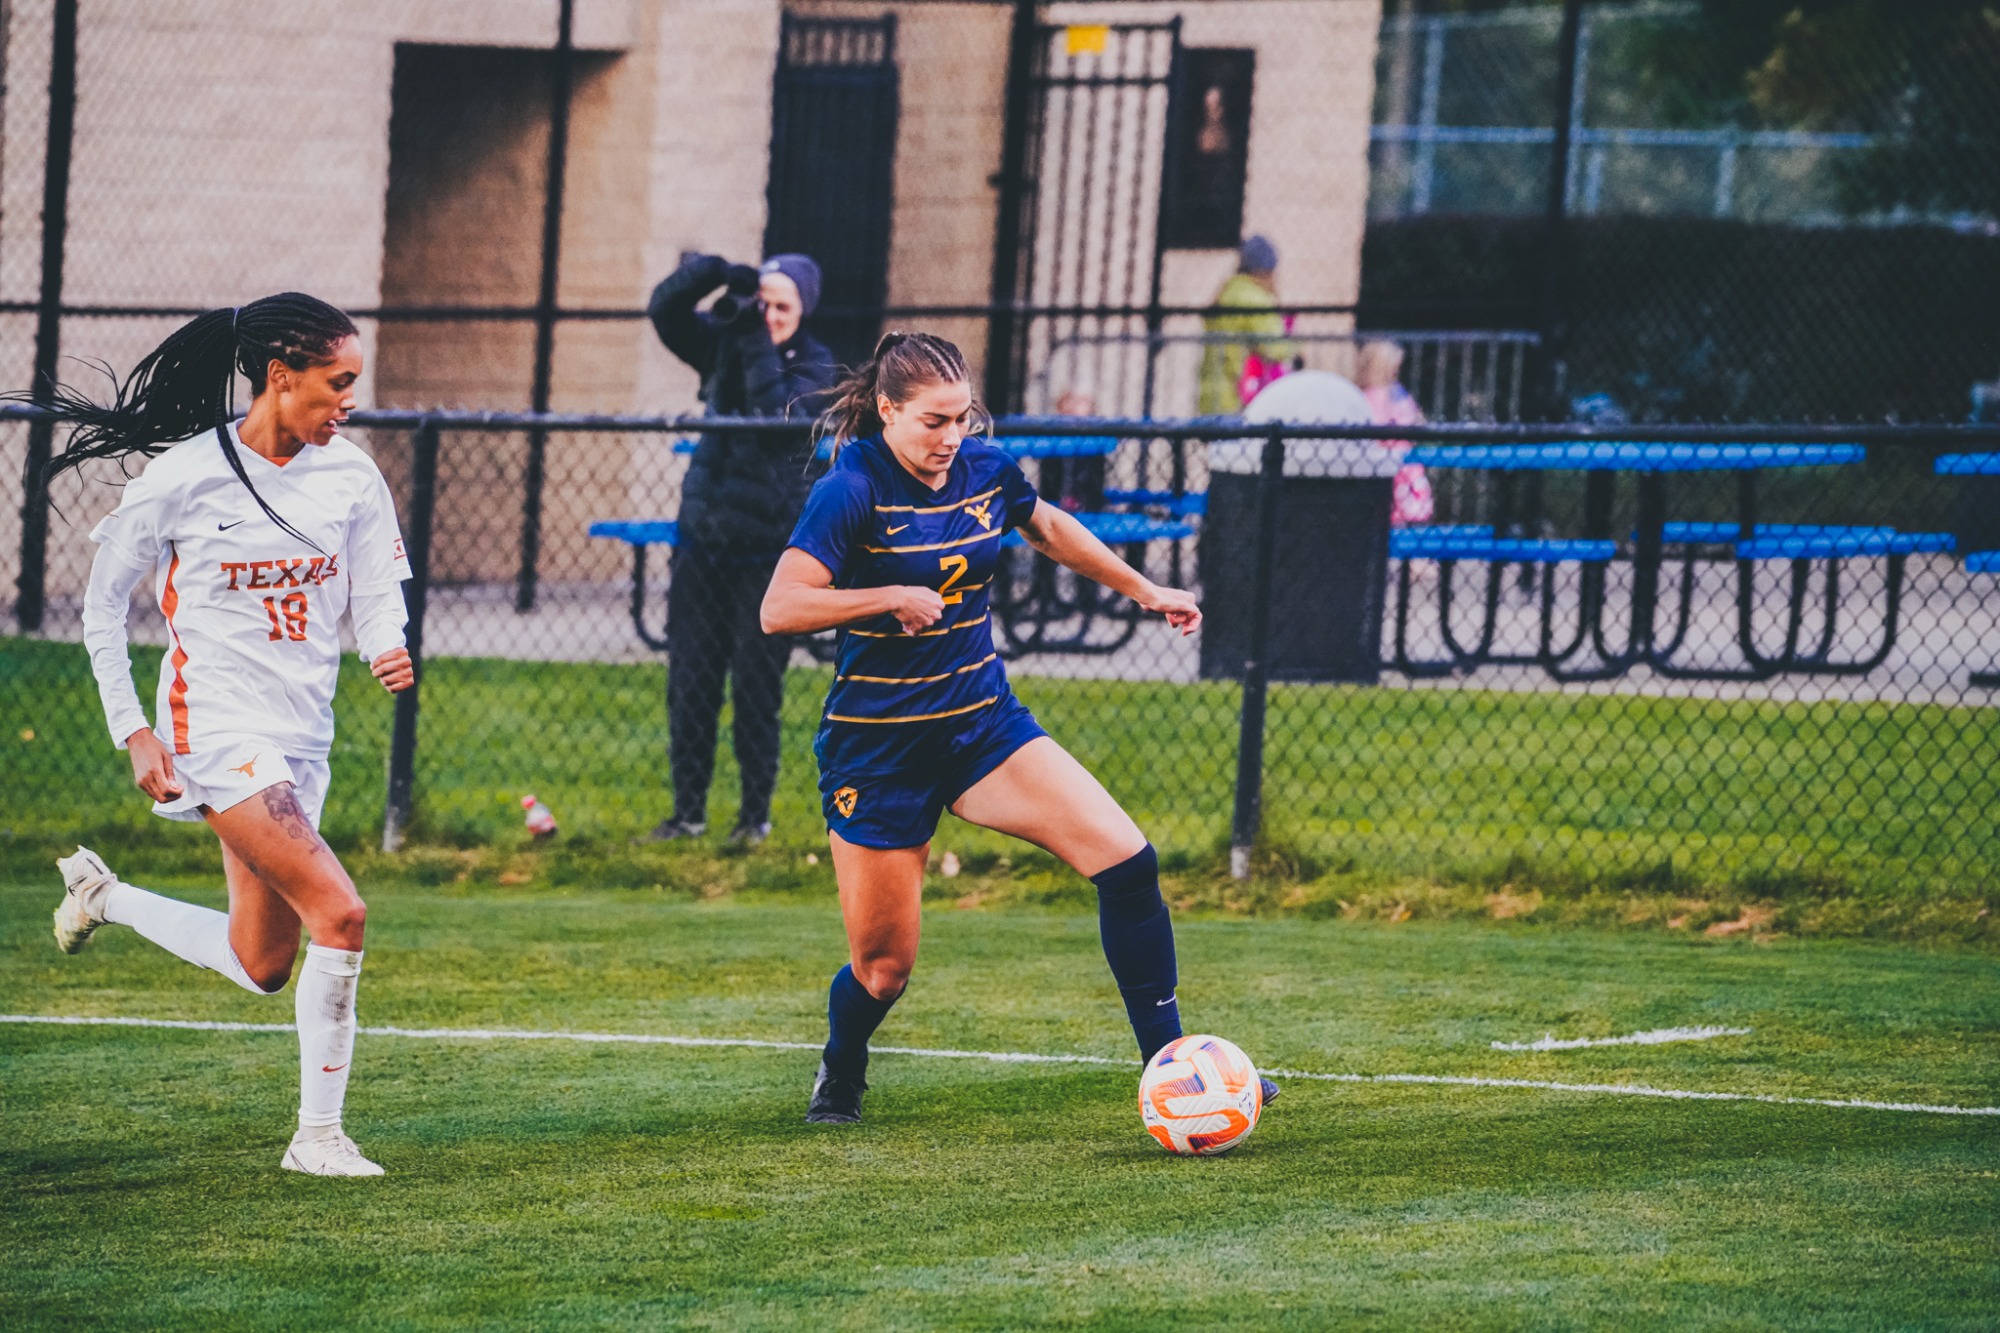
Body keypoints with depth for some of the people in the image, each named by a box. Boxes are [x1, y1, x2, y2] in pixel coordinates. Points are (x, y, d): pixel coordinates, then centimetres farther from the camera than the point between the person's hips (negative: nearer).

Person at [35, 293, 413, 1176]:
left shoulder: (351, 474, 2)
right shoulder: (185, 477, -11)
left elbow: (376, 595, 8)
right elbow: (103, 605, -1)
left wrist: (390, 649, -16)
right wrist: (133, 731, -5)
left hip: (303, 737, 7)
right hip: (218, 729, -7)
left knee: (261, 968, 10)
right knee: (338, 915, -20)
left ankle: (103, 896, 35)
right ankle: (317, 1136, -9)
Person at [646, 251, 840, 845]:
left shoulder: (815, 367, -5)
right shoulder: (724, 341, 5)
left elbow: (779, 423, -21)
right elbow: (665, 309, -6)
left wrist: (758, 347, -23)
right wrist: (716, 272, -21)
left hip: (768, 549, -4)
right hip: (703, 535, 4)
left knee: (756, 690, -1)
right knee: (690, 684, 5)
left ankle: (756, 814, 9)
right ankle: (688, 811, 12)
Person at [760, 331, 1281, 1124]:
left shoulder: (985, 470, 0)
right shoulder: (852, 491, -17)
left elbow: (1049, 528, 23)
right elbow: (779, 609, -23)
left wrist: (1145, 591, 27)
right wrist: (890, 596, -28)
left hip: (983, 723, 5)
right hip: (877, 750, -5)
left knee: (1127, 862, -12)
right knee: (883, 968, 0)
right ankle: (839, 1078, 35)